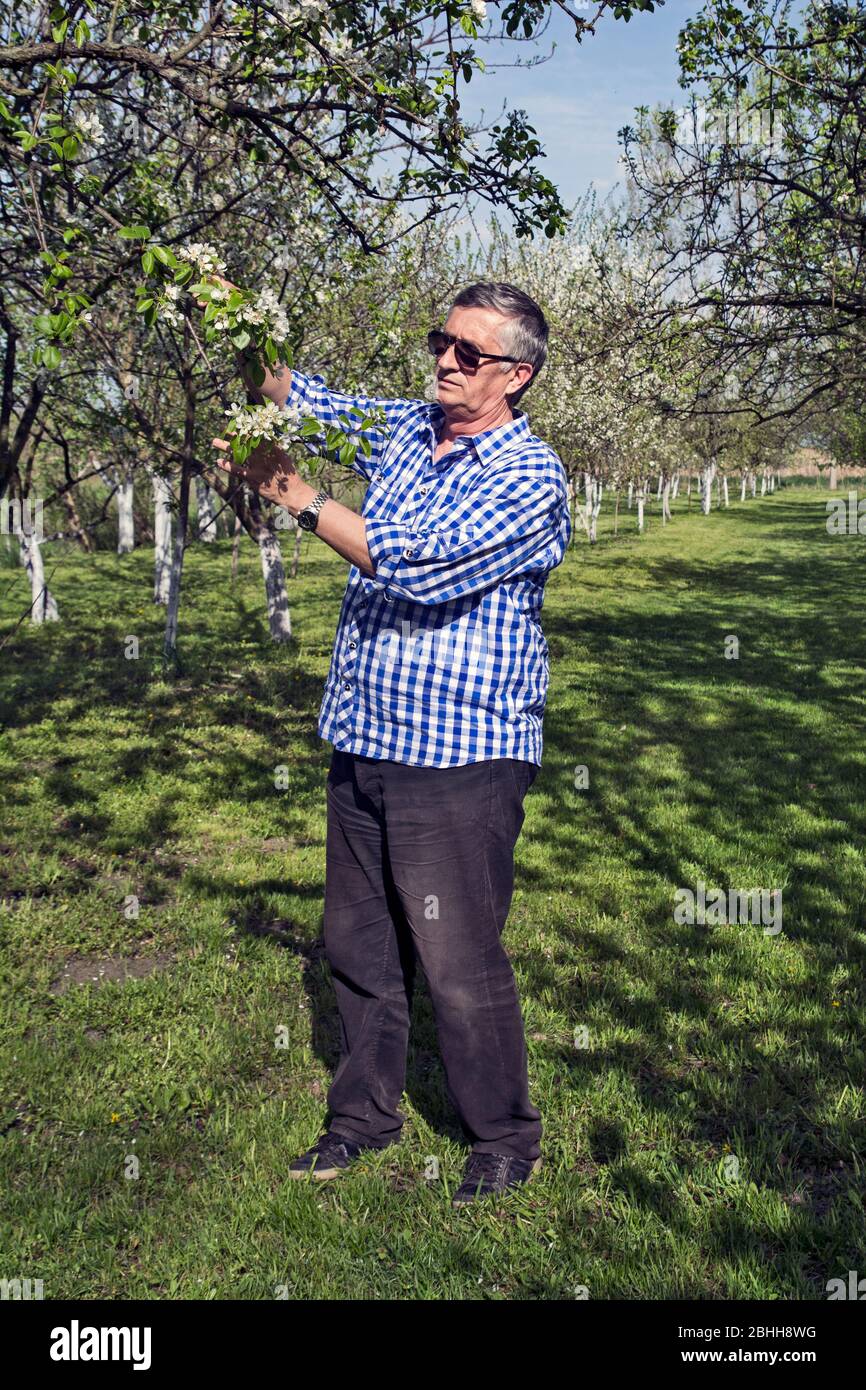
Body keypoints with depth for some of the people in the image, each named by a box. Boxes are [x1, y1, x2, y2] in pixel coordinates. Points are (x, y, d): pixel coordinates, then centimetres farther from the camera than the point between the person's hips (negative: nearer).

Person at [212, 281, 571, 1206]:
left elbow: (420, 564, -22)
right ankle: (363, 1117, 34)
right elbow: (292, 399, 15)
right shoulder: (404, 428, 10)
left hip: (458, 759, -7)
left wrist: (295, 494, -18)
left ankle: (505, 1141, 23)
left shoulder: (529, 476, -11)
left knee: (460, 964, 1)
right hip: (363, 747, 7)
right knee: (358, 947, 16)